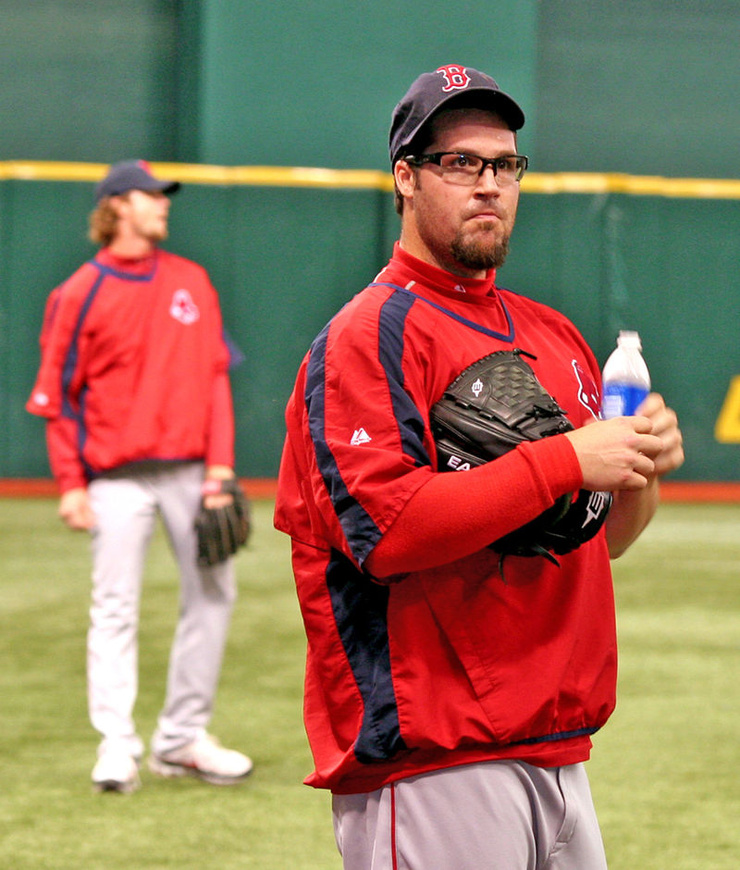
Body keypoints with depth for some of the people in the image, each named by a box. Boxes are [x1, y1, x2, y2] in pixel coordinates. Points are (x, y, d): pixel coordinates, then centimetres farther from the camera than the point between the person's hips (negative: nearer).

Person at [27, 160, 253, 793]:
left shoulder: (191, 282, 11)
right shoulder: (80, 294, -1)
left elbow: (214, 377, 9)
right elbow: (57, 394, 0)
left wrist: (219, 465, 0)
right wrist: (70, 484, -8)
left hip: (188, 468, 4)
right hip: (117, 475, -4)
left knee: (213, 594, 5)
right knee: (115, 607, -6)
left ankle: (181, 740, 14)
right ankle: (117, 747, -3)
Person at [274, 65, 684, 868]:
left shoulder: (553, 334, 18)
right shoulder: (369, 334, -7)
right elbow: (387, 529, -21)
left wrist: (640, 471, 0)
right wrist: (567, 460, -19)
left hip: (559, 756, 8)